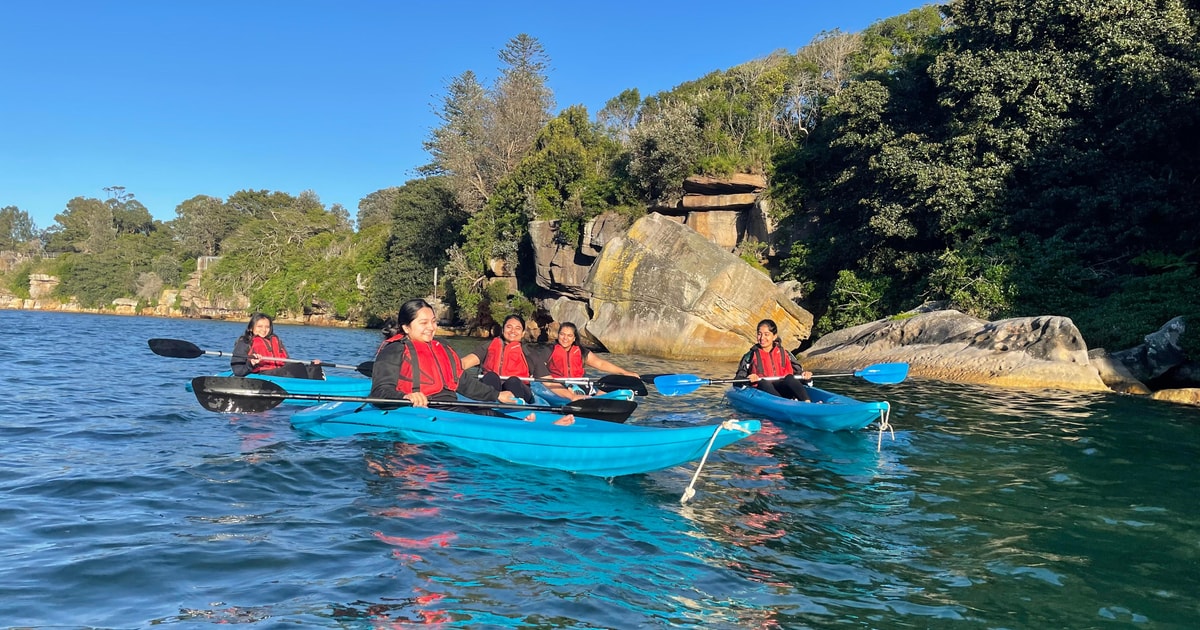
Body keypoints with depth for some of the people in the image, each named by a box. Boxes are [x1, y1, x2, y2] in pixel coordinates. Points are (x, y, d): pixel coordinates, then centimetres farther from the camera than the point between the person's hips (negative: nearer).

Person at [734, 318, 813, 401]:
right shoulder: (751, 356, 12)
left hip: (783, 390, 2)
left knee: (789, 378, -27)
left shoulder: (784, 354, 17)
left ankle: (807, 403, -47)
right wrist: (748, 379, -16)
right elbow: (738, 381, 6)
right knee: (763, 382, -33)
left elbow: (798, 371, 15)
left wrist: (804, 375, -9)